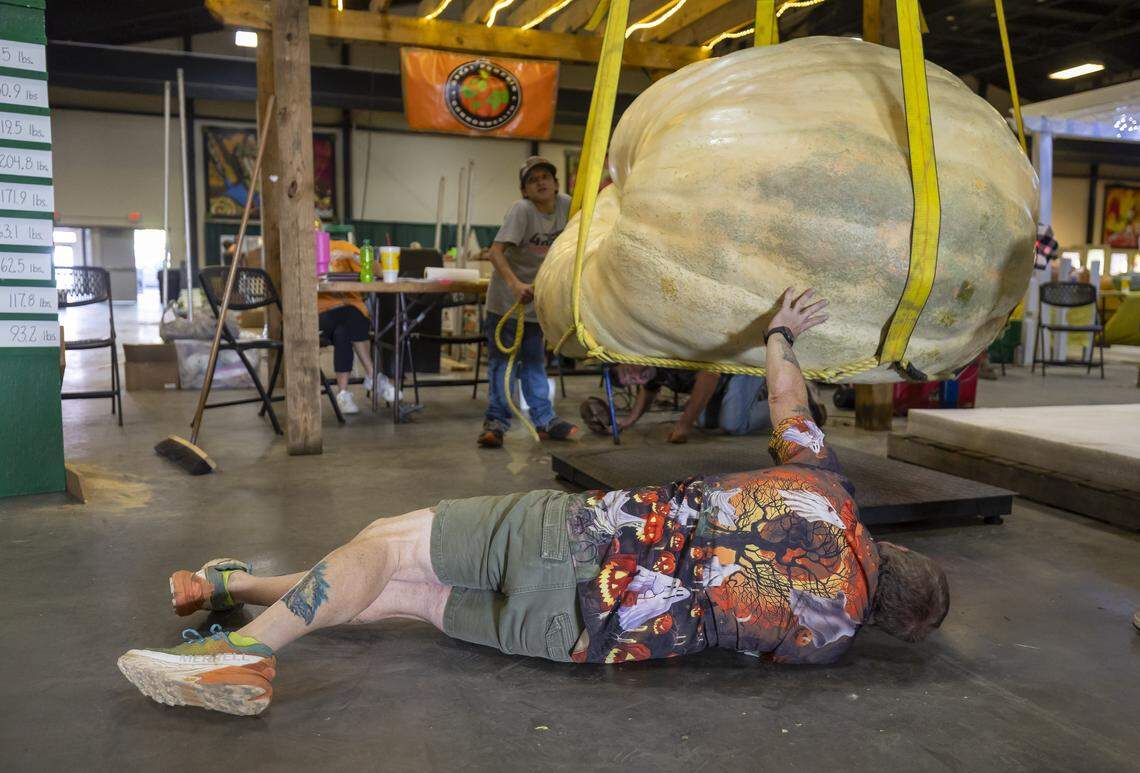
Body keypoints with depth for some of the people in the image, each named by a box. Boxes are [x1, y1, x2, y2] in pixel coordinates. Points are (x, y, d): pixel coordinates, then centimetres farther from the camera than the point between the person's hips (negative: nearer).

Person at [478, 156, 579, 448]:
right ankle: (496, 421, 7)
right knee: (502, 361, -2)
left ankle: (544, 420, 20)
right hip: (506, 300, -5)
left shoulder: (565, 205, -6)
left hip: (537, 299, 5)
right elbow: (495, 252, -31)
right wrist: (516, 285, -43)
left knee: (535, 361, 13)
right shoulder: (521, 210, -22)